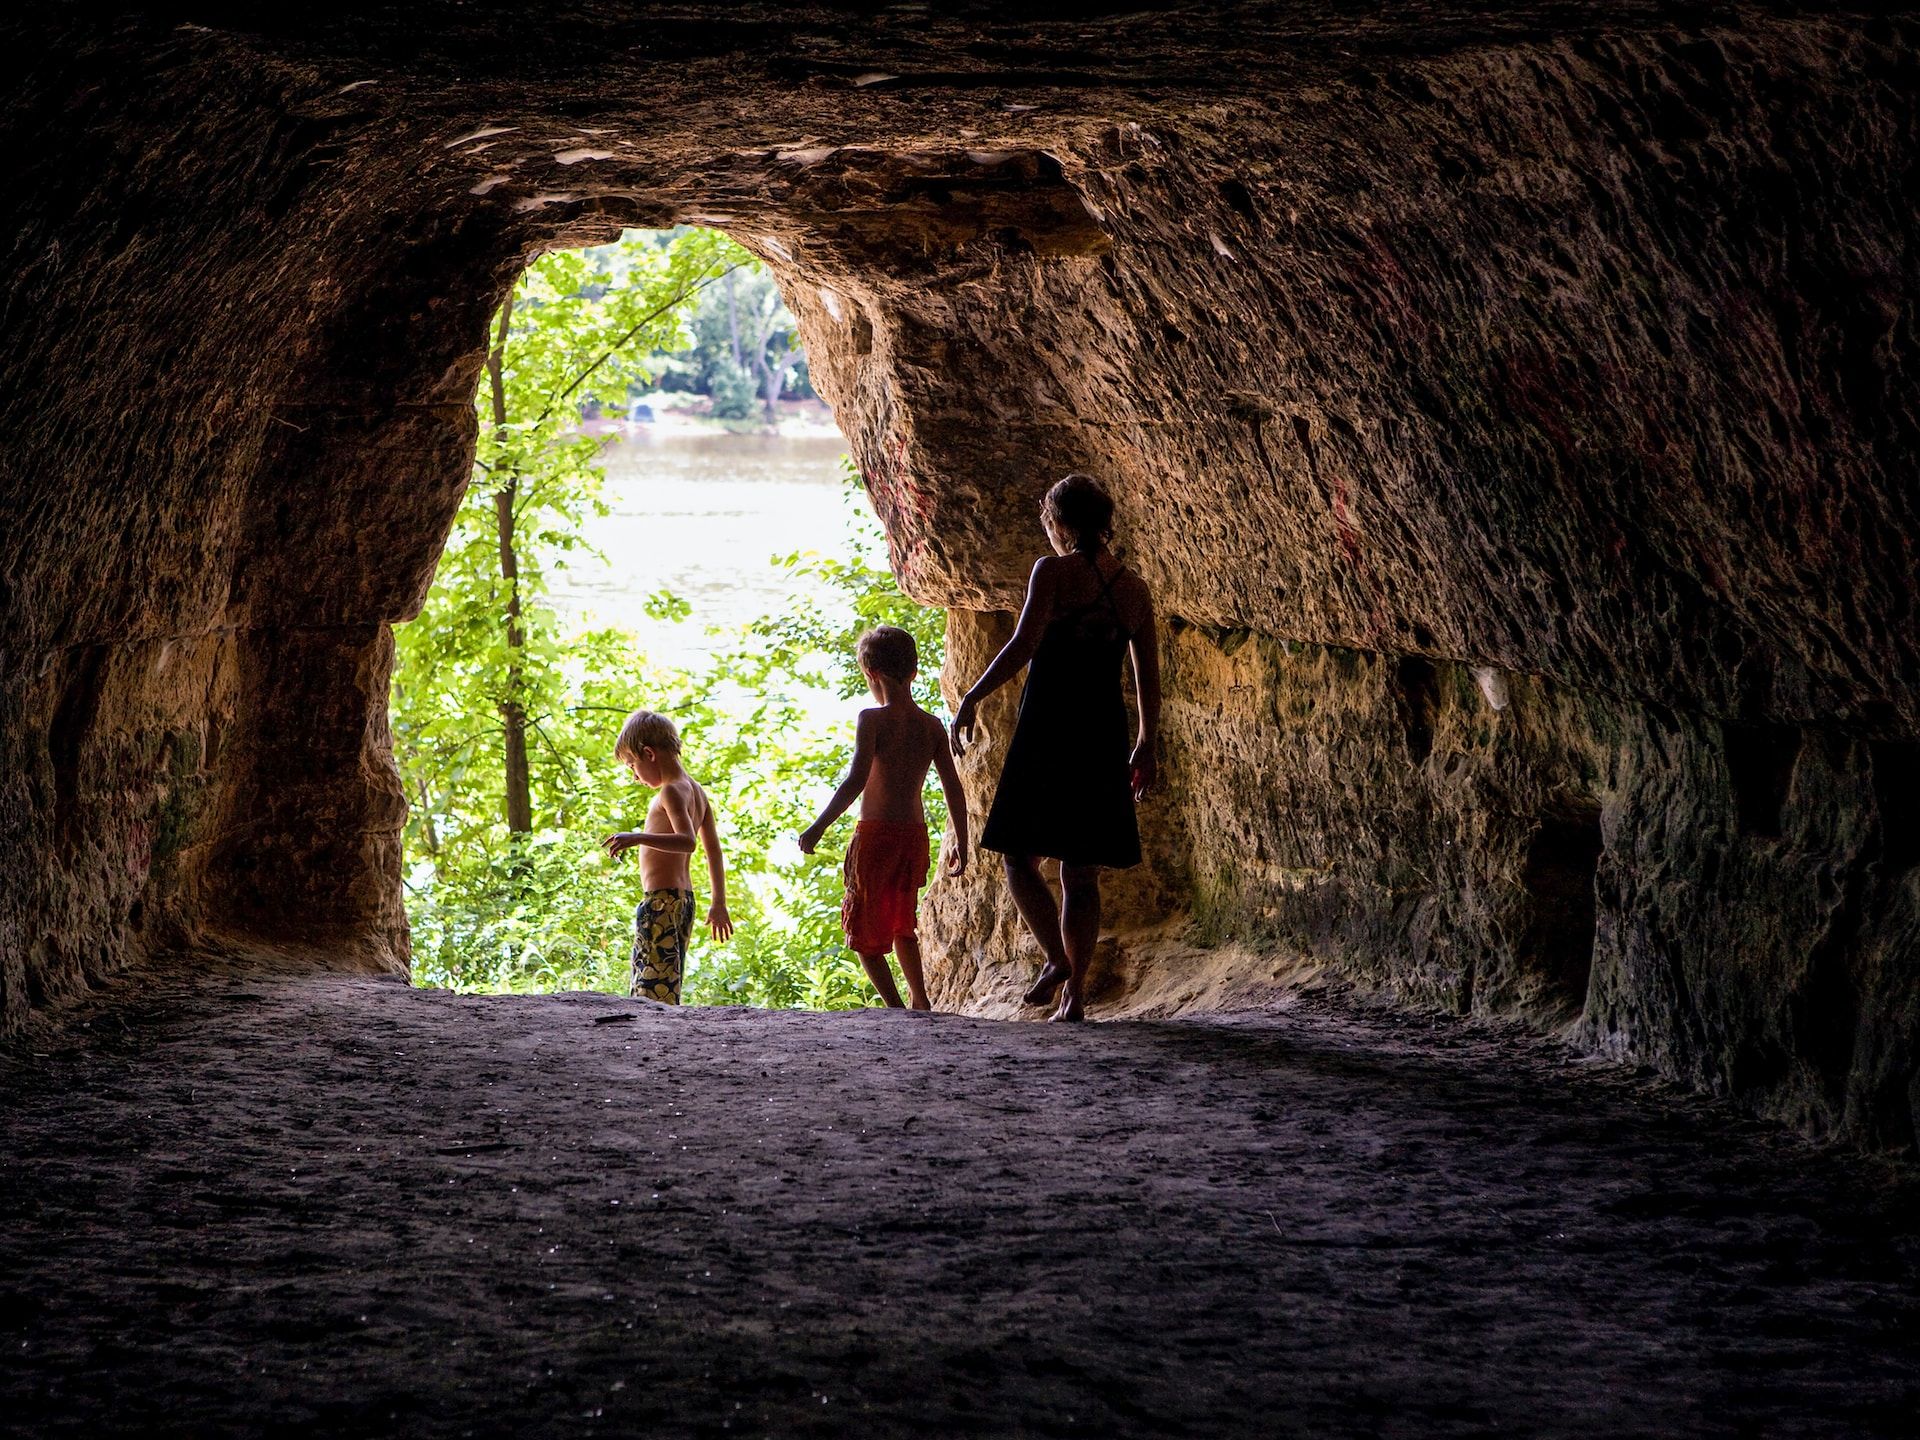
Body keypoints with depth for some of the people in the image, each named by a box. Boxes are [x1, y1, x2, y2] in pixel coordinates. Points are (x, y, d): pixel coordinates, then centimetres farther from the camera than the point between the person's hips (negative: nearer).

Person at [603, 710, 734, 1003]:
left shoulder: (671, 791, -12)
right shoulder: (697, 792, 16)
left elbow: (687, 840, -27)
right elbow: (714, 850, 21)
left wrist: (638, 838, -35)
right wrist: (719, 903, 26)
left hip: (661, 899, -10)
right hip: (685, 897, 10)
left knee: (653, 988, -15)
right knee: (667, 988, 11)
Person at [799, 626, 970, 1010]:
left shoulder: (873, 719, -10)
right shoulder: (932, 726, 6)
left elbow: (856, 781, -19)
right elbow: (954, 789, 7)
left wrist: (818, 827, -14)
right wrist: (960, 843, 17)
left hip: (876, 834, -6)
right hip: (915, 835, 6)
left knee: (865, 933, 3)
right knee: (902, 924, 25)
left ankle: (895, 1007, -10)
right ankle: (921, 1001, 22)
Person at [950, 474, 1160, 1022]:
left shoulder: (1053, 571, -6)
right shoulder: (1134, 588, 10)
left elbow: (1024, 645, -17)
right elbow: (1149, 677, 13)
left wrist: (971, 699, -10)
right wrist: (1146, 746, 23)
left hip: (1047, 729, -5)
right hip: (1104, 733, 5)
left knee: (1019, 854, 5)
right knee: (1081, 871, 9)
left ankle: (1058, 958, -14)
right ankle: (1074, 994, 7)